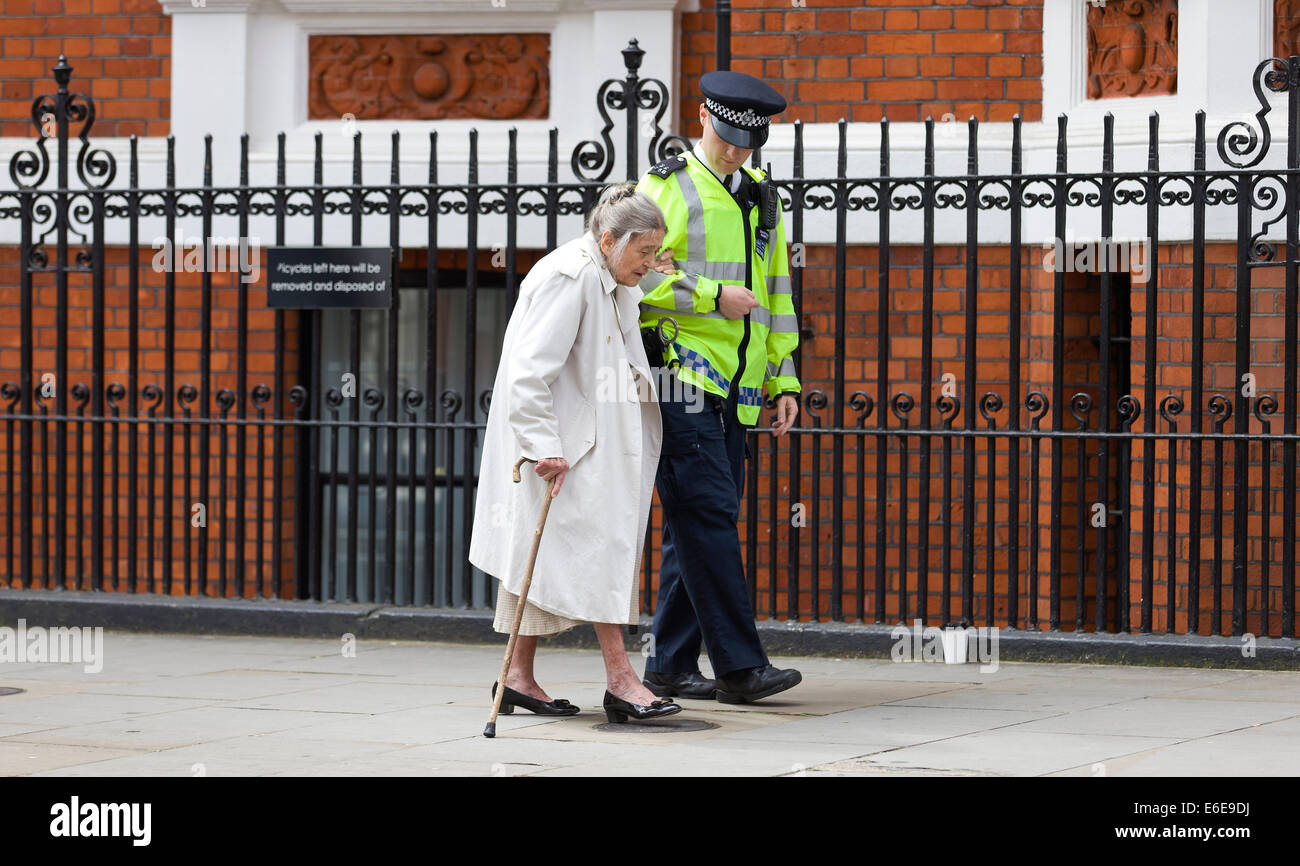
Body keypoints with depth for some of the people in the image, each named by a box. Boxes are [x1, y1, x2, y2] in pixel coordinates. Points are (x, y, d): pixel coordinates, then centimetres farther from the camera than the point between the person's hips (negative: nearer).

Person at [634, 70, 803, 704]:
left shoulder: (761, 198, 19)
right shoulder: (666, 187, -3)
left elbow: (774, 290, 25)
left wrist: (783, 377, 19)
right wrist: (714, 296, -15)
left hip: (734, 389, 7)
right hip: (680, 375, -7)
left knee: (700, 525, 8)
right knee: (707, 514, -12)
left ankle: (669, 667, 12)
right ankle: (738, 666, -14)